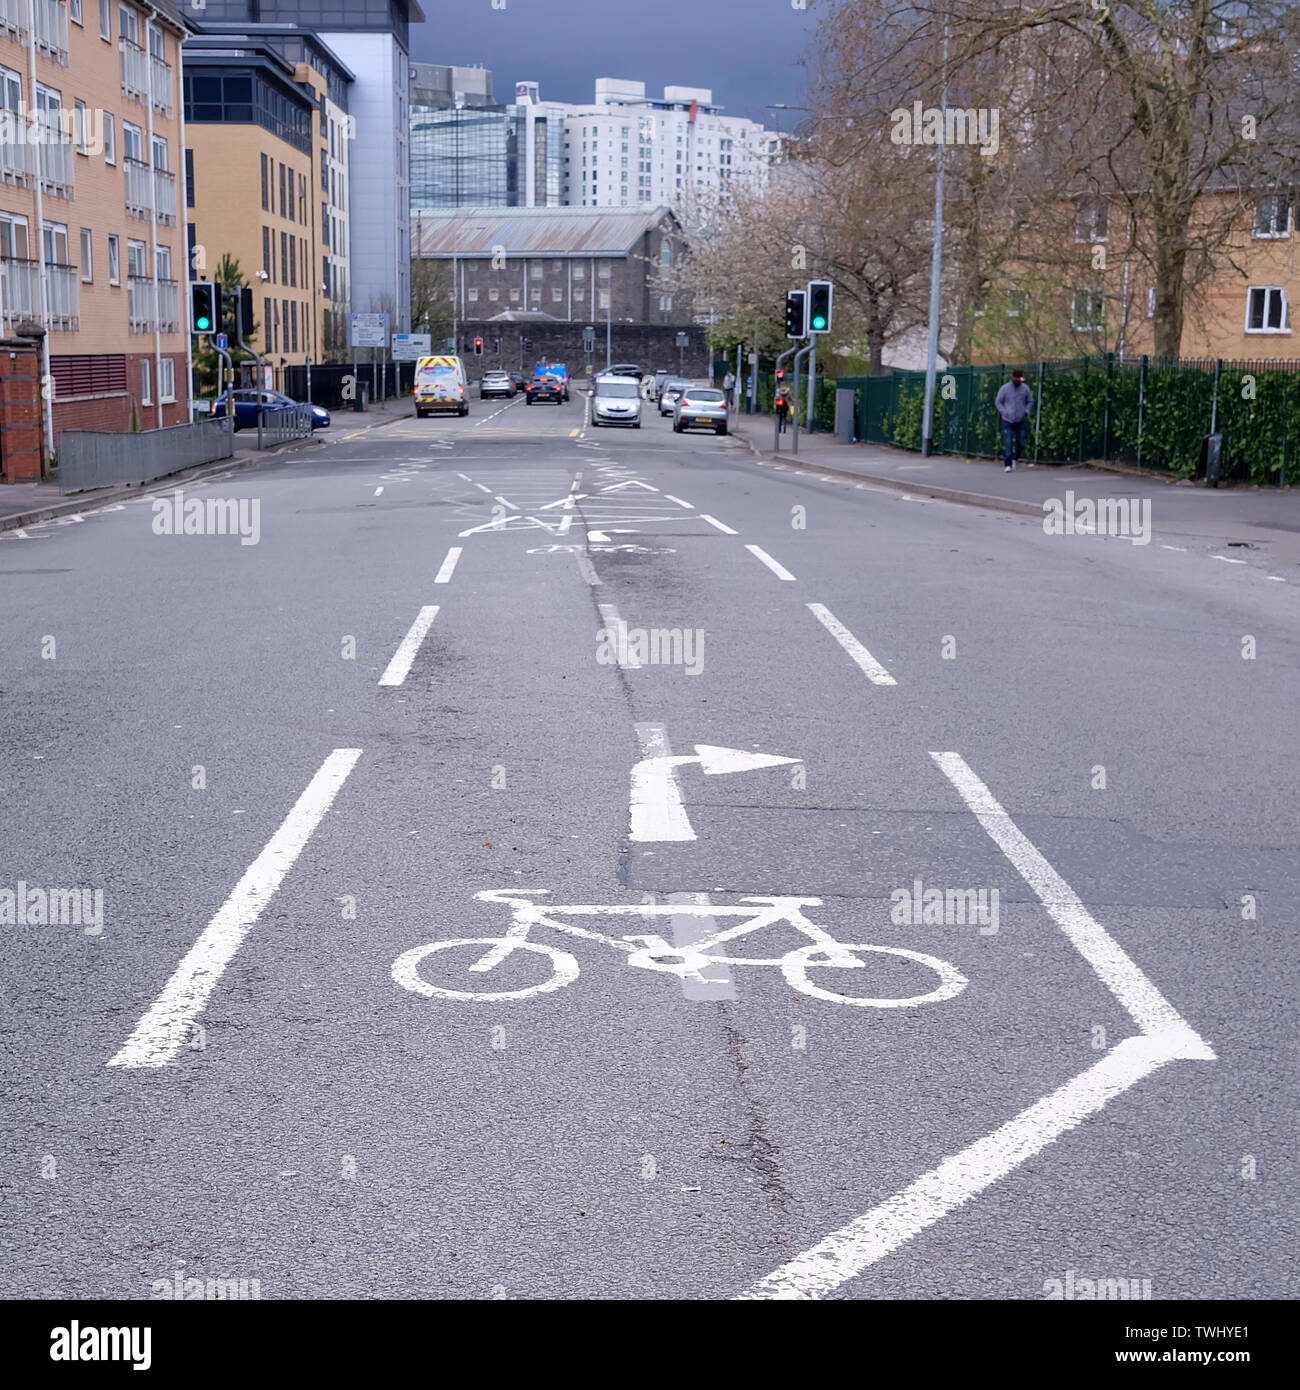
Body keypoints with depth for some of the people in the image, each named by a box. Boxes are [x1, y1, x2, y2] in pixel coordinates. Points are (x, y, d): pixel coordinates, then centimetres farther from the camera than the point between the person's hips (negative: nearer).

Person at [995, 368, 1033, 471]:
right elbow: (998, 402, 4)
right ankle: (1007, 465, -5)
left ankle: (1014, 458, 28)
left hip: (1021, 421, 3)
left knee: (1020, 443, 3)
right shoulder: (1004, 388, -2)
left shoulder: (1025, 388, 5)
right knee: (1007, 444, -9)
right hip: (1008, 421, -3)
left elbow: (1030, 401, 16)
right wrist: (1004, 412, -9)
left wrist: (1026, 411, 1)